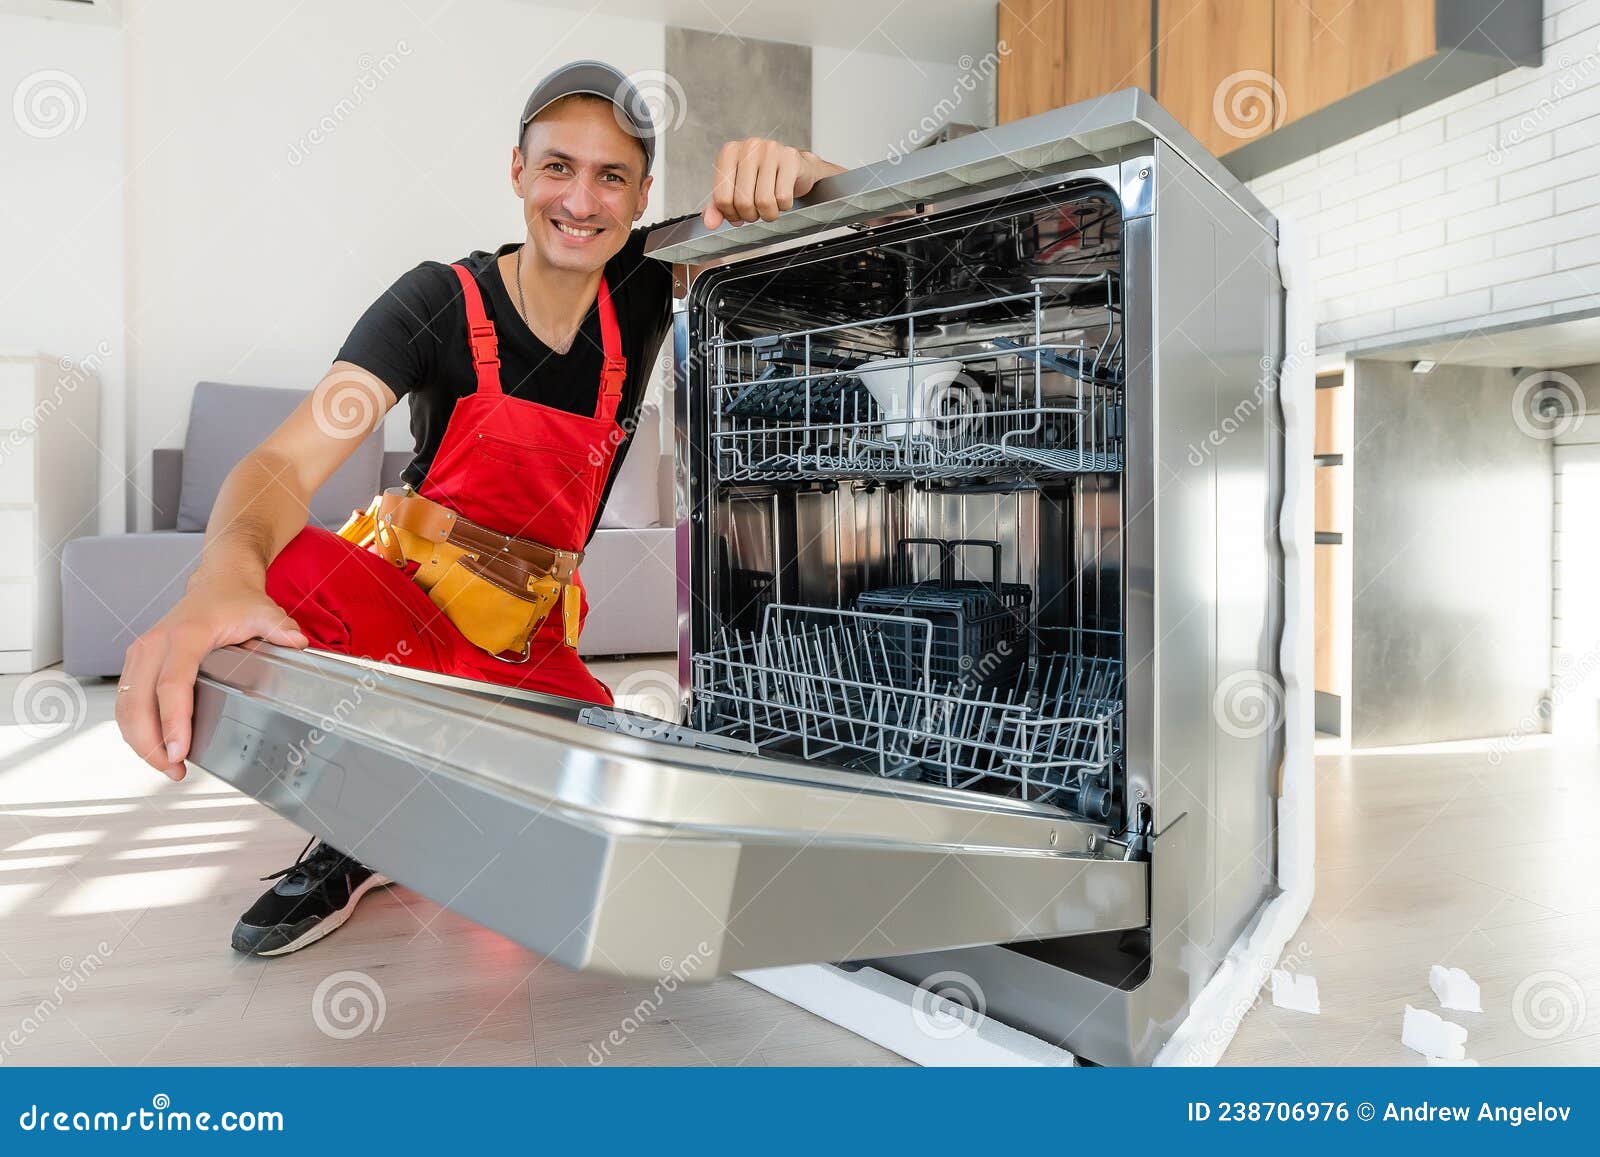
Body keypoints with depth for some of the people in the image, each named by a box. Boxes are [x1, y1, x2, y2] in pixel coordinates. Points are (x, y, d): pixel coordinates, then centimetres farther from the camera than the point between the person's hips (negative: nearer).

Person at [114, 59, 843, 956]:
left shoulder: (643, 288, -7)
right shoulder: (442, 302, -15)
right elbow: (288, 461, -27)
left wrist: (787, 171, -37)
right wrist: (224, 579, -50)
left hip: (530, 642, 2)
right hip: (403, 593, -2)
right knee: (273, 575, -34)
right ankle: (349, 844, -5)